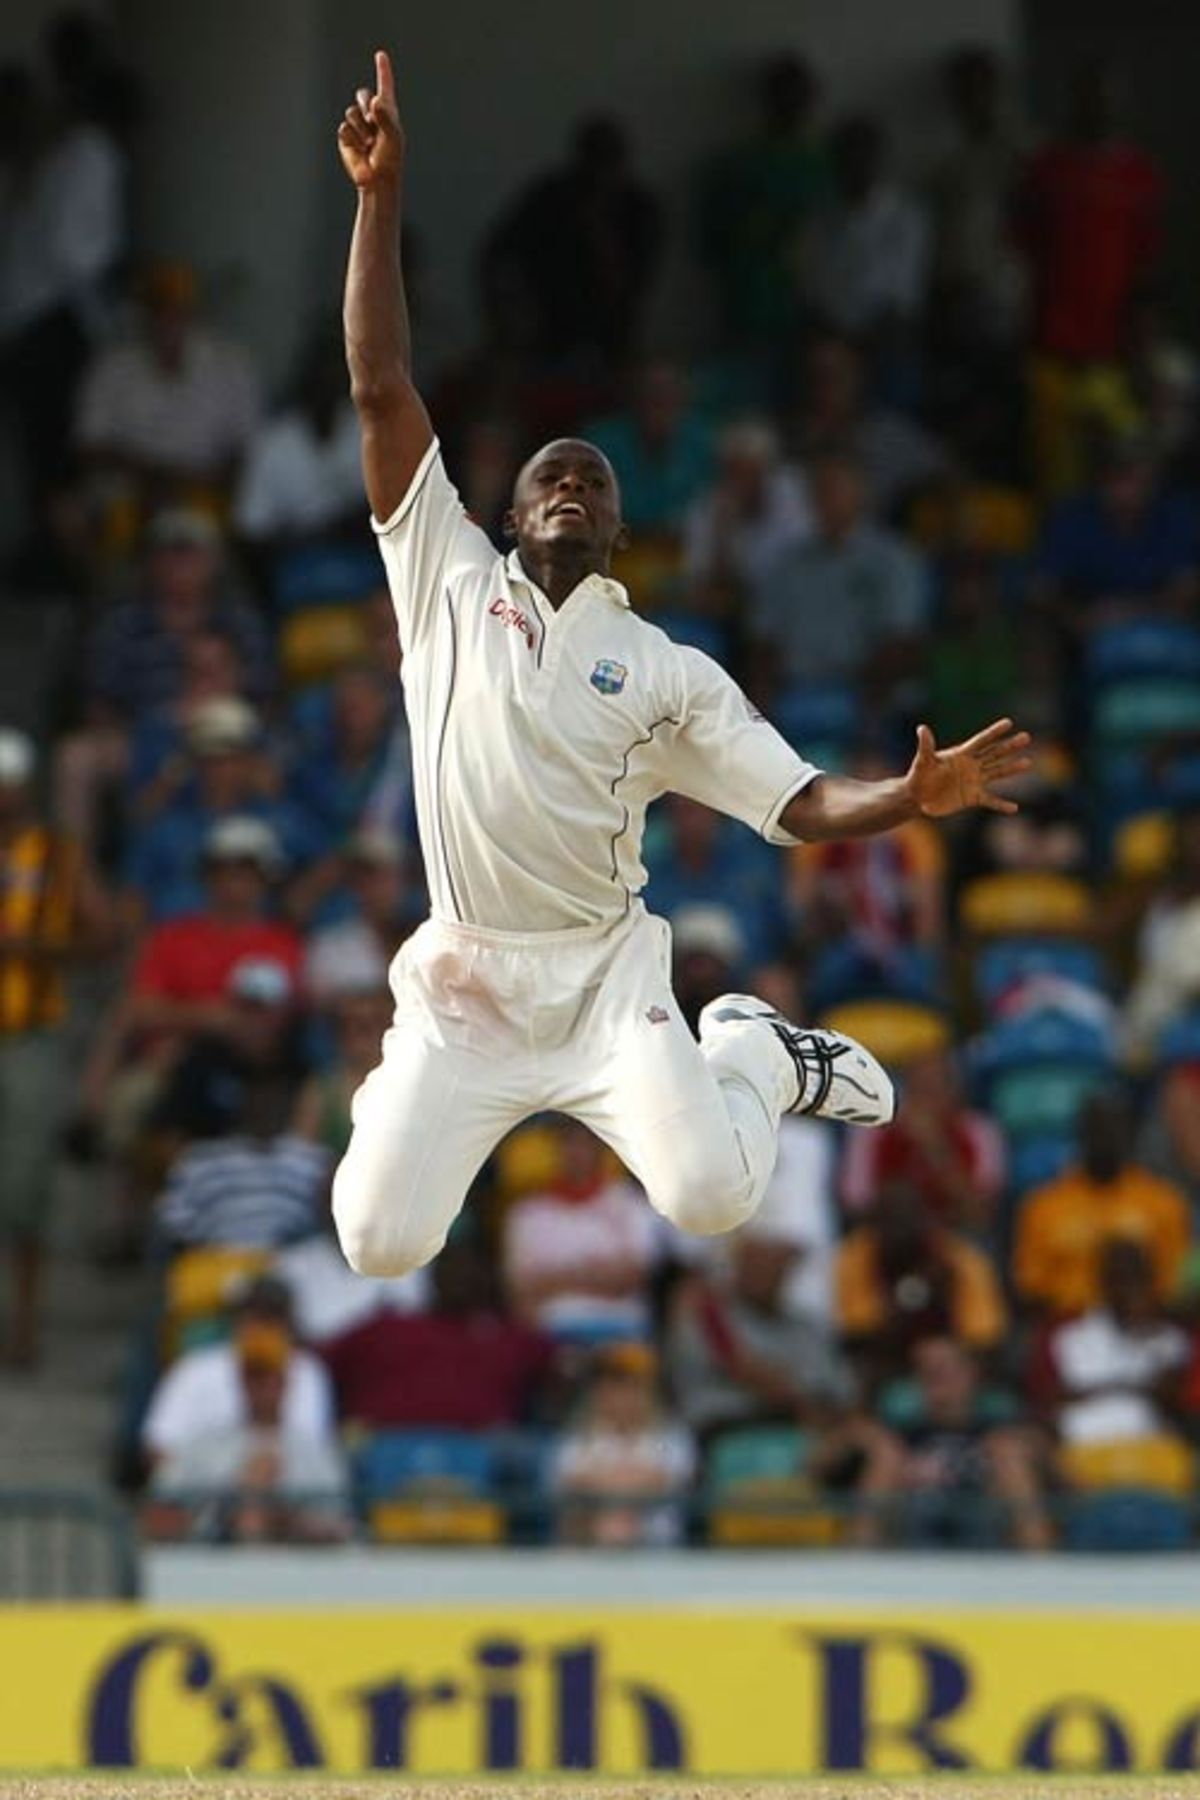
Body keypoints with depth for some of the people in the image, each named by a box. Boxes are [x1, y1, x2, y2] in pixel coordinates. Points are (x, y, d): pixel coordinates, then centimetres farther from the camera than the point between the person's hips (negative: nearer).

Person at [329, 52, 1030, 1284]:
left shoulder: (669, 671, 7)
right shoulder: (452, 586, 5)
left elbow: (804, 805, 2)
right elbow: (380, 393, 1)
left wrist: (912, 797, -21)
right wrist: (380, 198, -6)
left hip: (604, 980, -1)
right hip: (460, 987, 1)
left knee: (711, 1197, -24)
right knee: (380, 1244, -10)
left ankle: (754, 1055, 14)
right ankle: (417, 1103, 26)